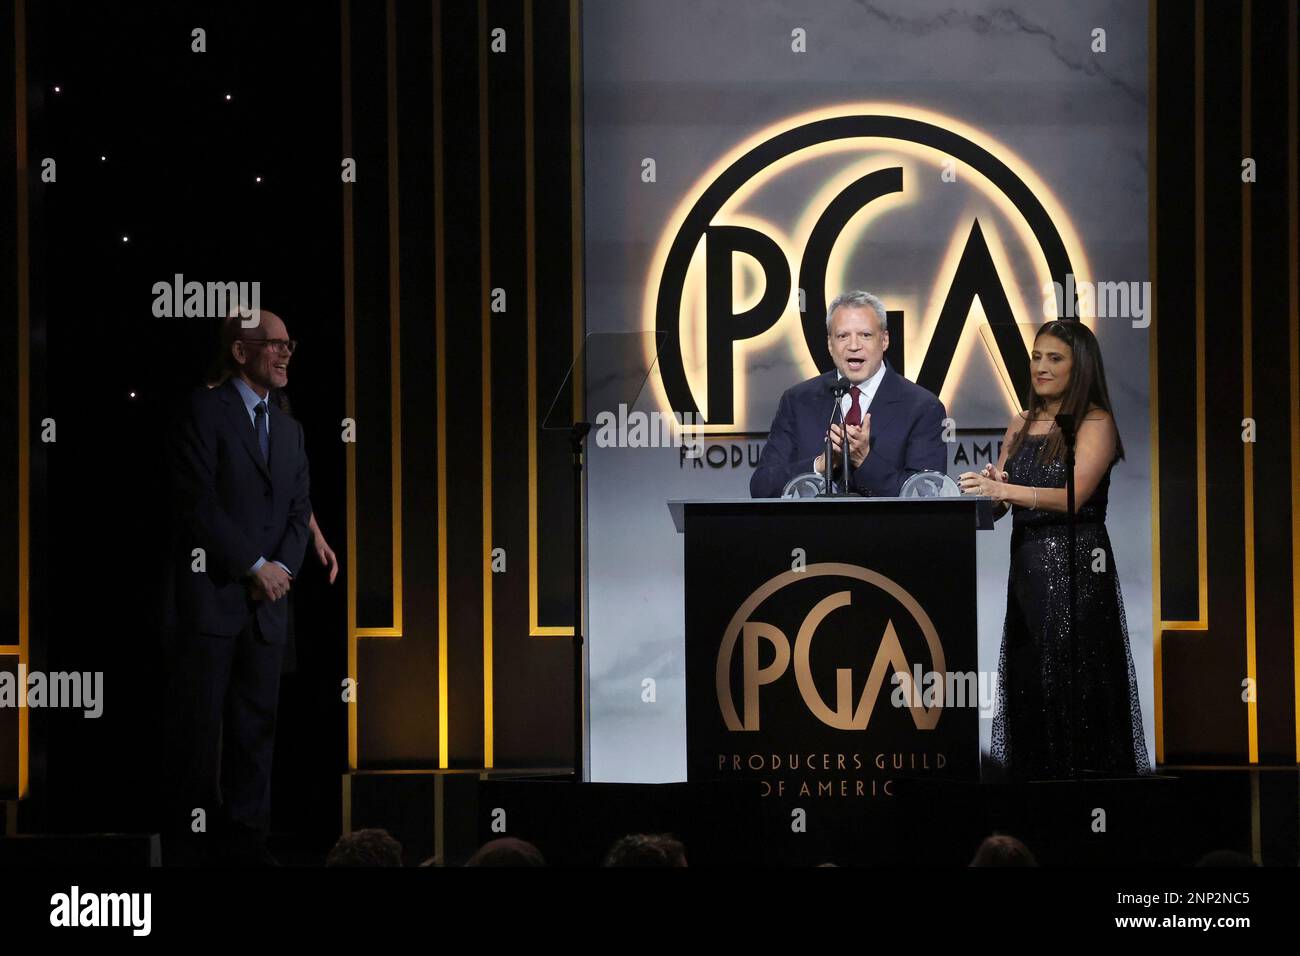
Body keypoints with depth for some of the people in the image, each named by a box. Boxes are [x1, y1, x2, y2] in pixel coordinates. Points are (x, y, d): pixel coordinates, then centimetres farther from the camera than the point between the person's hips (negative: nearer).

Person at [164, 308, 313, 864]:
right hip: (210, 593, -6)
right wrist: (255, 566, -12)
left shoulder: (289, 429, 19)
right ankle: (190, 839, 4)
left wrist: (283, 567, -5)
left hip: (267, 601, 6)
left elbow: (300, 510, 15)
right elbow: (196, 501, -12)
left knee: (256, 722, 4)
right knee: (199, 723, -3)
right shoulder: (204, 410, -3)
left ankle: (245, 835, 8)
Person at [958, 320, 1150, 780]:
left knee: (1071, 681, -7)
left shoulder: (1096, 423, -5)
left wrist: (1005, 490, -32)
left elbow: (1073, 497, -19)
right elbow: (996, 503, 14)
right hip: (1027, 564, 6)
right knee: (1027, 677, 5)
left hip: (1076, 567, -6)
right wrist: (987, 488, -9)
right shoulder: (1021, 423, 14)